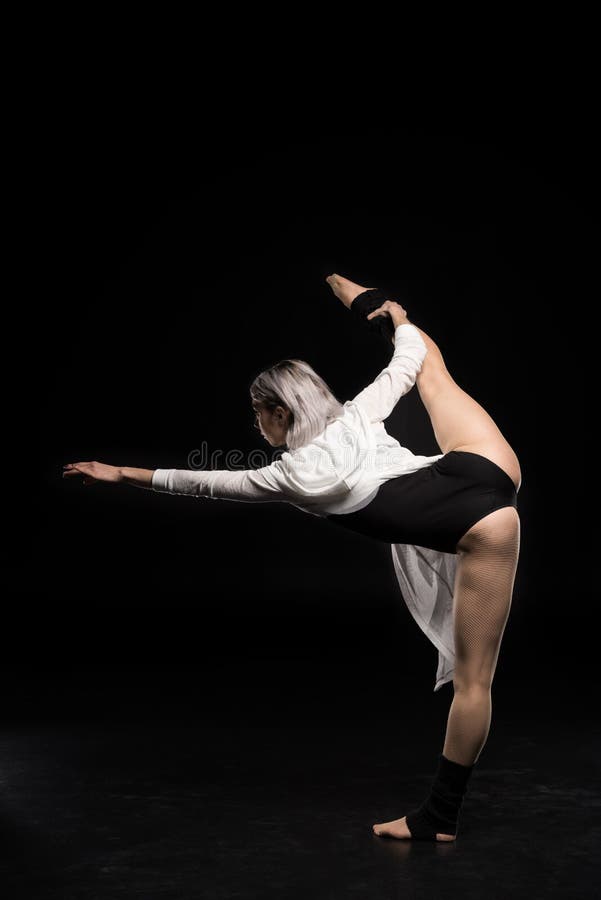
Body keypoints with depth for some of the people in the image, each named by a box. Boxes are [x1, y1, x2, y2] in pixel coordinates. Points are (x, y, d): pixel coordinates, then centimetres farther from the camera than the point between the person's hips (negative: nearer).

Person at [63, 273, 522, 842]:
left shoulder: (293, 477, -7)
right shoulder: (356, 415, 3)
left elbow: (204, 484, 3)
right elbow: (409, 359, 17)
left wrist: (121, 473, 13)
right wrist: (398, 320, 39)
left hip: (483, 531, -6)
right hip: (487, 467, 7)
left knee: (473, 677, 0)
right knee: (430, 363, 26)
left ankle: (441, 815, 11)